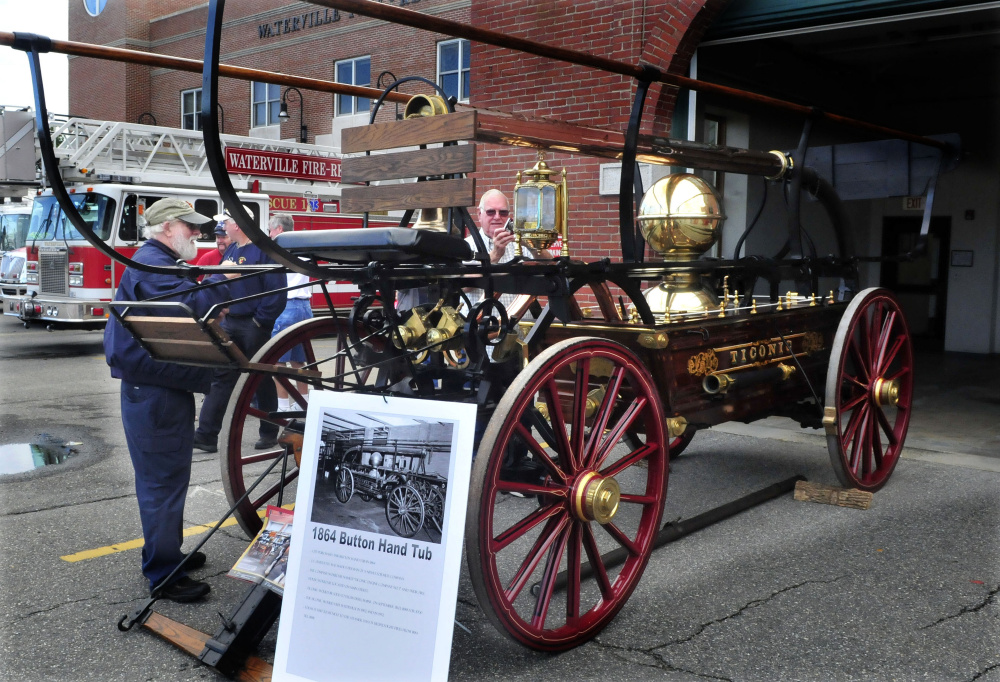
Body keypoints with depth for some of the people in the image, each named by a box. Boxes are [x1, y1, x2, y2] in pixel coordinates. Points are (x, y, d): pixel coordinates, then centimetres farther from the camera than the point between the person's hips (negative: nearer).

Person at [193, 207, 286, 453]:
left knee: (262, 380, 5)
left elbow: (277, 291, -18)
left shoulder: (264, 250, -13)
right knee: (220, 377, 5)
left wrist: (261, 320, -17)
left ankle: (269, 433, 19)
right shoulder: (231, 250, 12)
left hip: (254, 325, -7)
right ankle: (206, 435, 7)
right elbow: (216, 279, 17)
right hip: (230, 323, 7)